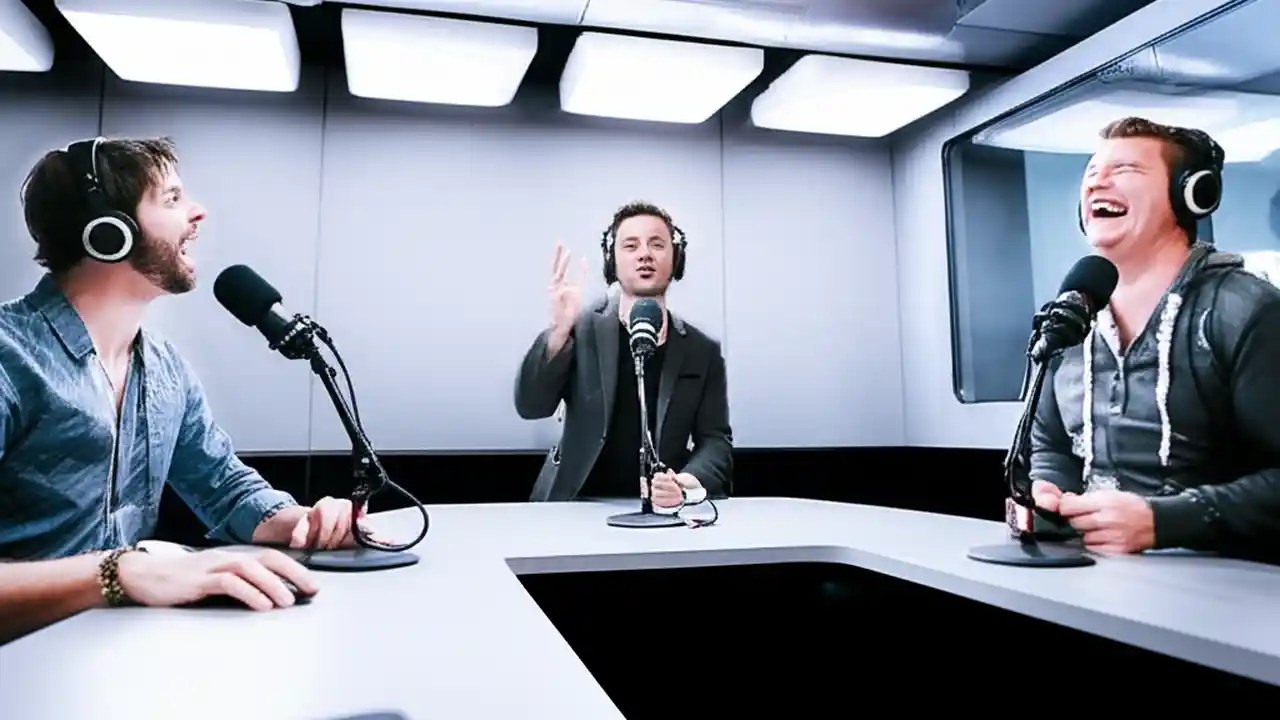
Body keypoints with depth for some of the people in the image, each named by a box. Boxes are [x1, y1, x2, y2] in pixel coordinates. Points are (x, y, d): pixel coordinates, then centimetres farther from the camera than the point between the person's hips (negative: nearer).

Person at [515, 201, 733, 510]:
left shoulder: (702, 350, 2)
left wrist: (687, 484, -21)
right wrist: (559, 331, -26)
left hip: (663, 509, 0)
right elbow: (530, 406, -10)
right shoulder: (583, 329, -1)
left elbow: (715, 440, 0)